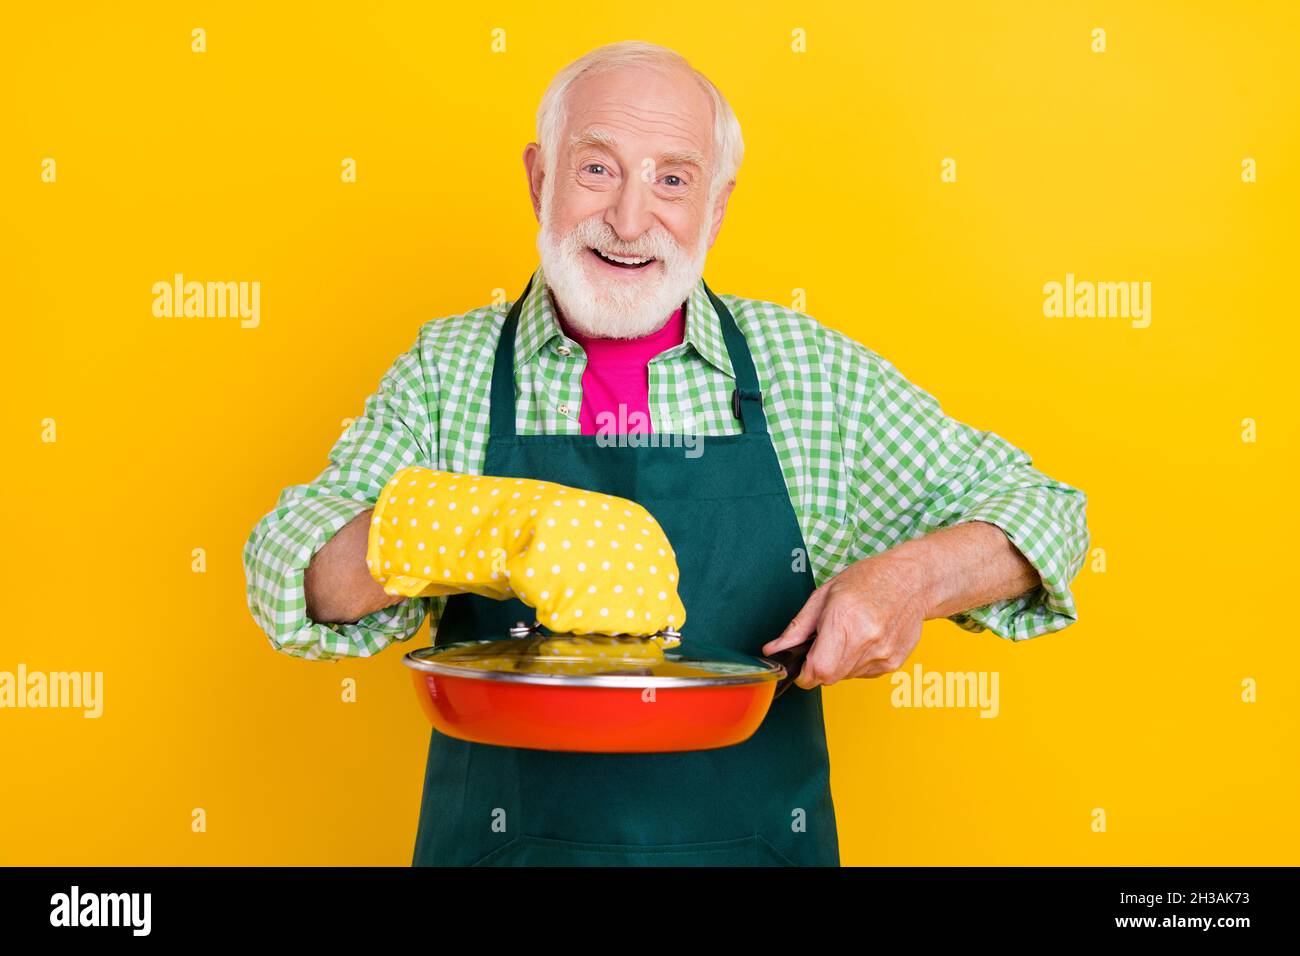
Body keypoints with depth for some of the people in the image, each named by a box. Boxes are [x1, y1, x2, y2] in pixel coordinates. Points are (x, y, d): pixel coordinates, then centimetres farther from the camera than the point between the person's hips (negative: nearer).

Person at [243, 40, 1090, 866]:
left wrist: (914, 578, -21)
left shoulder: (812, 370, -3)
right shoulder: (447, 371, -2)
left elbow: (1039, 512, 1)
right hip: (505, 841, 0)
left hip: (759, 842, 1)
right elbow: (286, 577, -11)